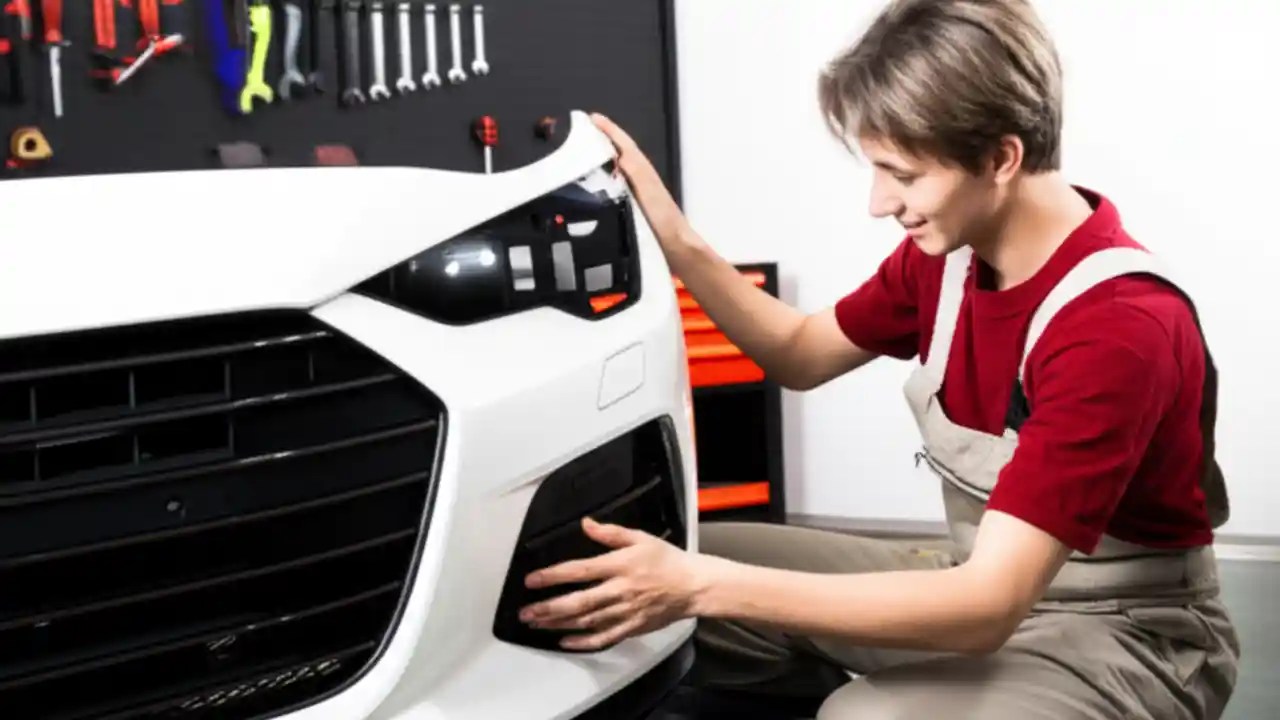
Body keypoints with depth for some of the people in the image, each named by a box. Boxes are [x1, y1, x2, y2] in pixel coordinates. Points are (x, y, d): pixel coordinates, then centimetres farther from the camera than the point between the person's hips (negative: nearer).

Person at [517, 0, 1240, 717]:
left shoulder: (1120, 326, -30)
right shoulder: (952, 249, -6)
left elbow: (988, 607, -35)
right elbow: (802, 354, 12)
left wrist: (703, 585, -40)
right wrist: (674, 240, -5)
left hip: (1126, 635, -7)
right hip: (986, 583, 7)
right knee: (685, 566, -1)